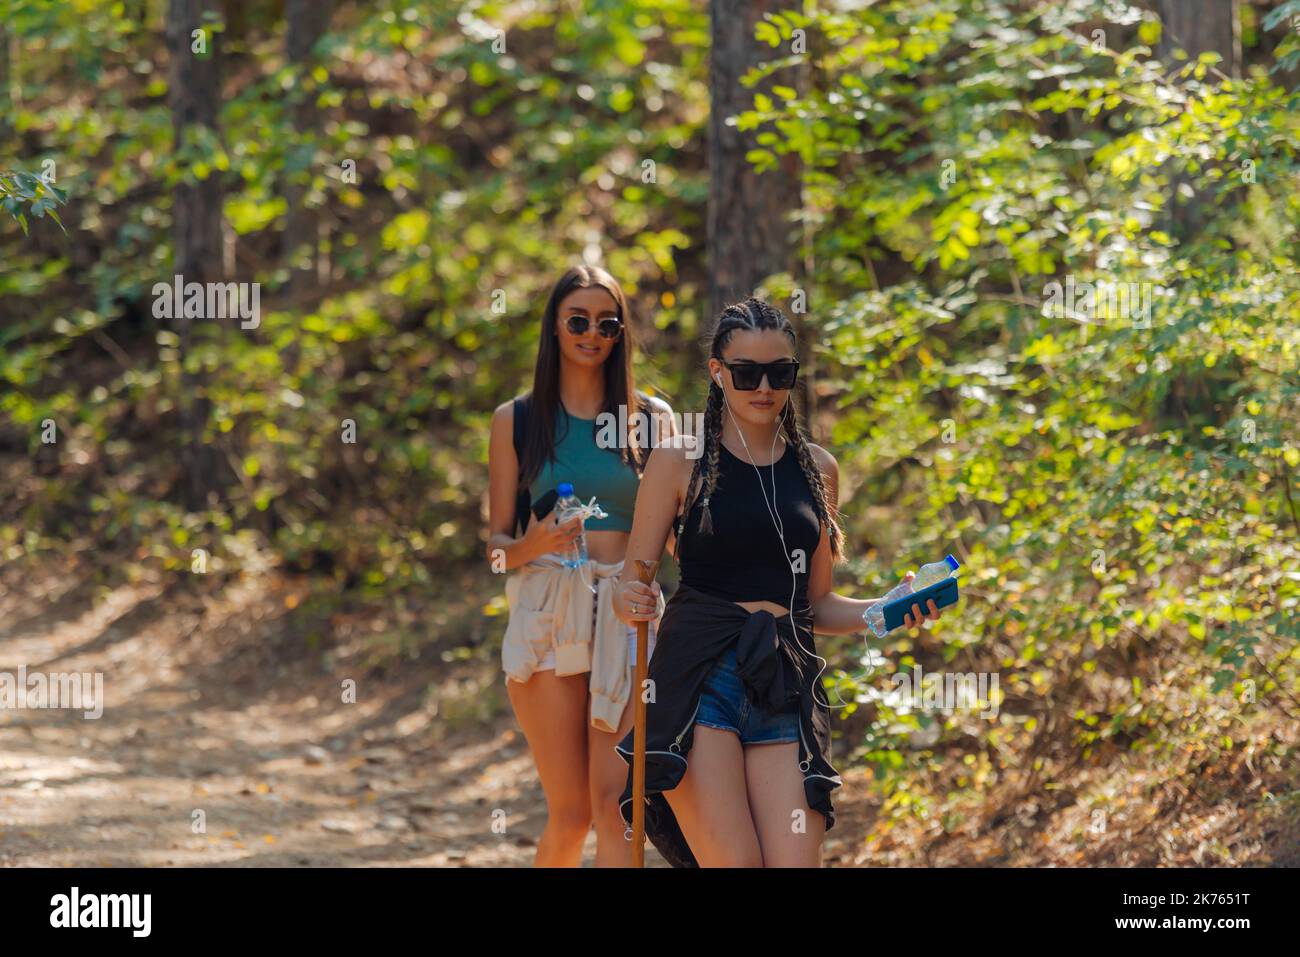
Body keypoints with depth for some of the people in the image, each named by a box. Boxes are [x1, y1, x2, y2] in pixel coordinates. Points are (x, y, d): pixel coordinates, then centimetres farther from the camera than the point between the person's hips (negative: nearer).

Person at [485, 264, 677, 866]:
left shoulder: (651, 419, 11)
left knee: (615, 801, -13)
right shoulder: (517, 422, 9)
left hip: (628, 618, 0)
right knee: (570, 811, -2)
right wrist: (535, 543, -13)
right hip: (546, 616, 0)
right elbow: (498, 544, 9)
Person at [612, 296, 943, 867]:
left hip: (785, 690, 4)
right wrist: (632, 602, -18)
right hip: (700, 676, -3)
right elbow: (632, 584, 5)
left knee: (795, 863, -10)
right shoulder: (679, 463, 4)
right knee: (736, 864, -13)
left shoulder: (817, 470, 16)